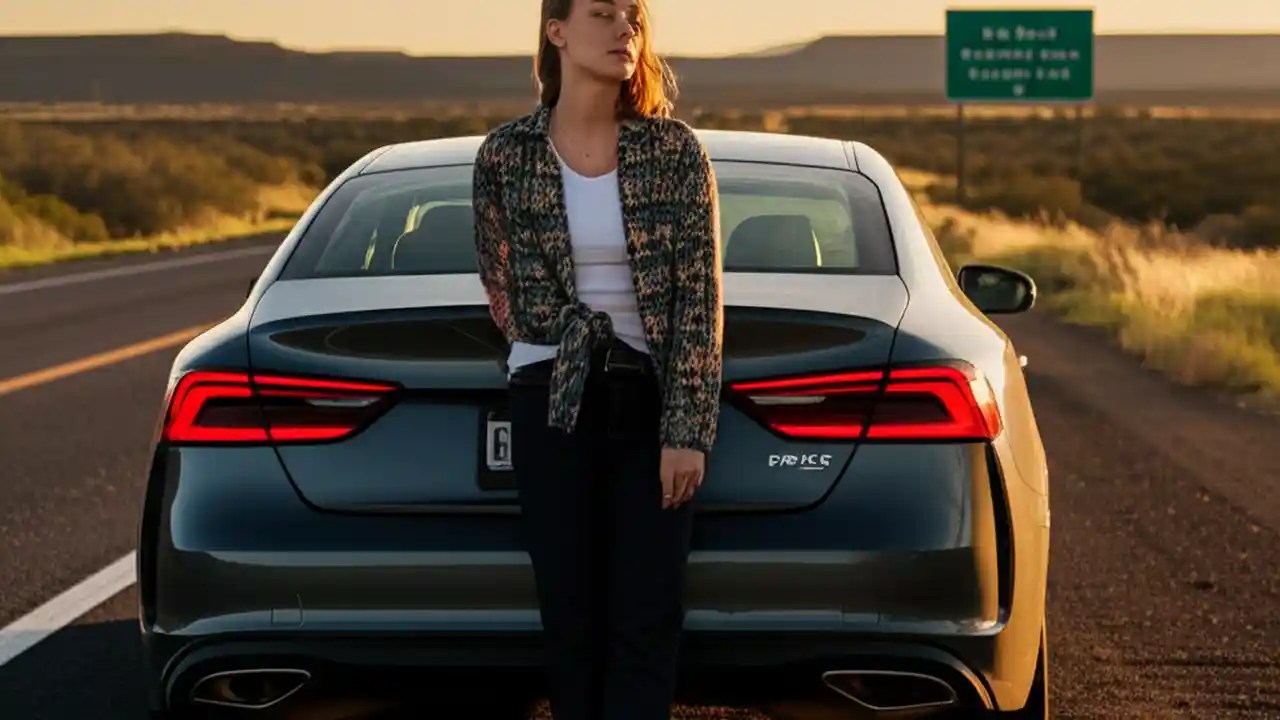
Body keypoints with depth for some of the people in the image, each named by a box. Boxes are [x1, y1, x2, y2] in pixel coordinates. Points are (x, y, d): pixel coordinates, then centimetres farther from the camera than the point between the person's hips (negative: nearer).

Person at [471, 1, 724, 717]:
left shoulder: (676, 150, -3)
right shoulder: (505, 154, -1)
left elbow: (701, 298, -5)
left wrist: (687, 431, -11)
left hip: (653, 403, -1)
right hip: (553, 406, 1)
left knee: (647, 623, -3)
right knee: (572, 617, 4)